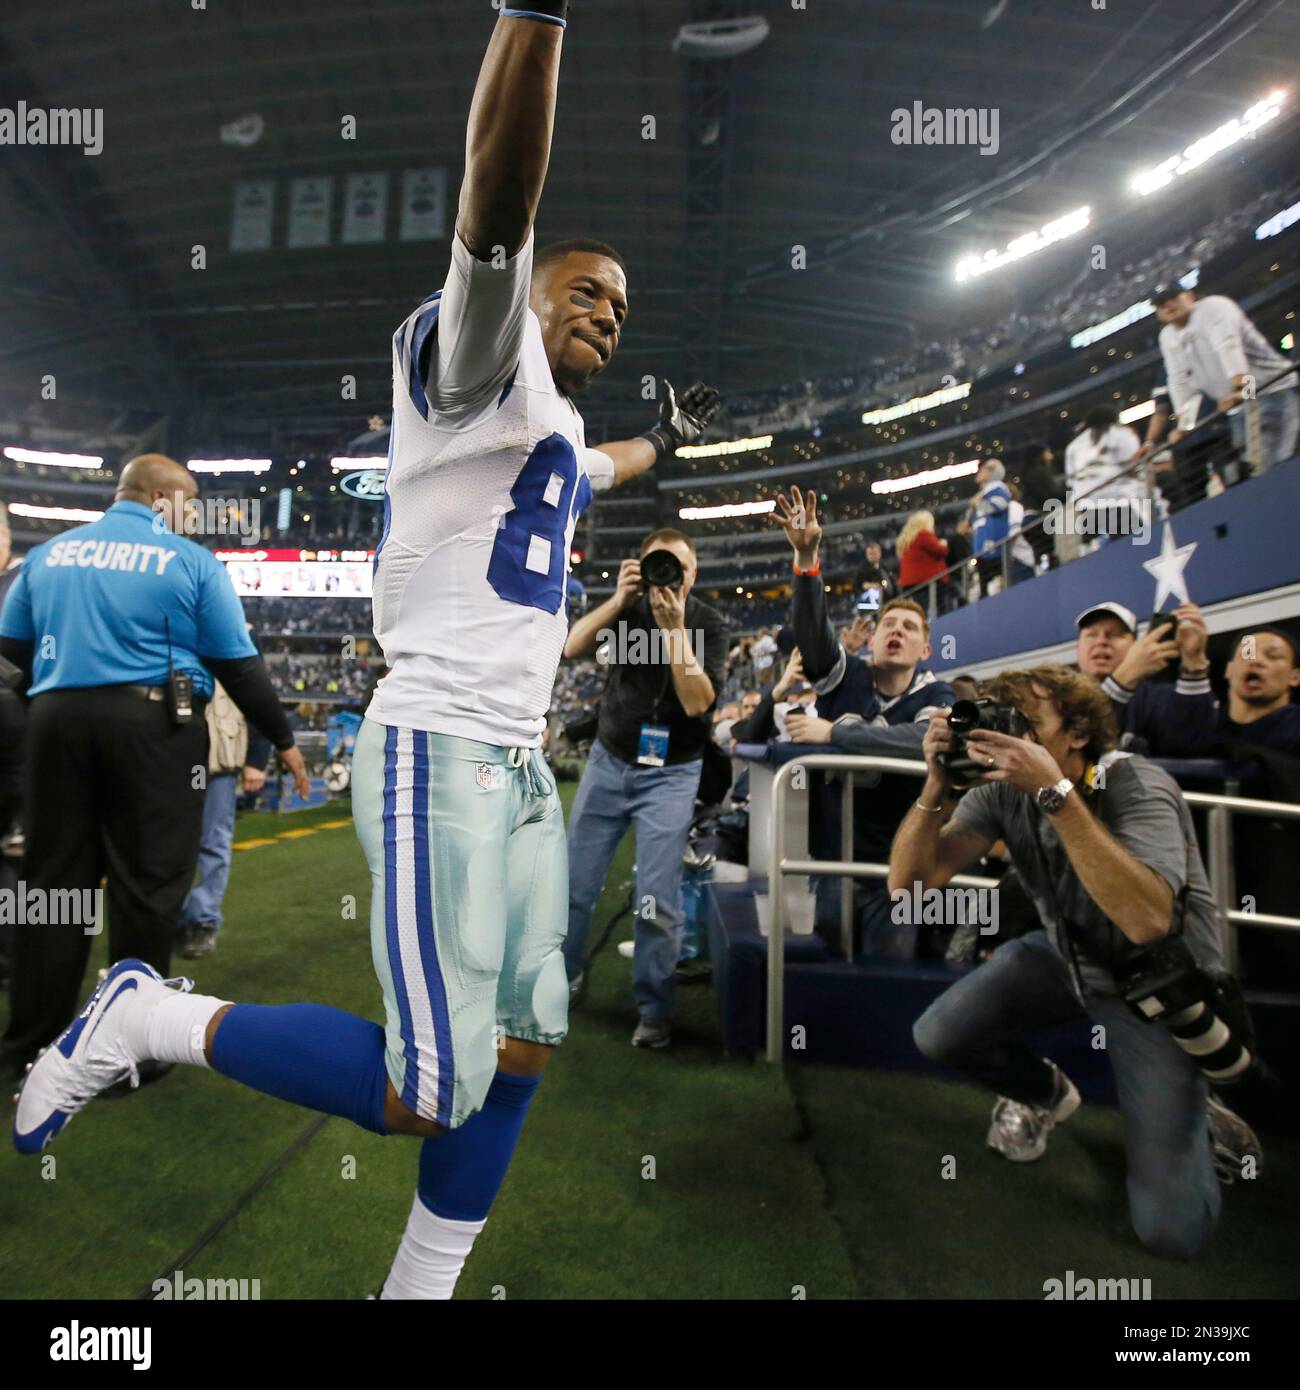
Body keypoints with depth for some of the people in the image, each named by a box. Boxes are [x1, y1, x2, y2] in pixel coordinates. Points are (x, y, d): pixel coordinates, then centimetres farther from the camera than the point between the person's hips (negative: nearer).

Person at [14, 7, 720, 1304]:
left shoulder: (560, 433, 23)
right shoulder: (481, 364, -2)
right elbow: (497, 200, -21)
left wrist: (664, 436, 60)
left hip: (522, 769, 9)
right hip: (437, 757, -9)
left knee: (517, 1055, 11)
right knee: (422, 1094, -10)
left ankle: (418, 1289, 29)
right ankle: (146, 1016, 10)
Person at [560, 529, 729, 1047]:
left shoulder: (707, 623, -9)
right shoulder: (628, 607, -2)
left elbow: (698, 703, -22)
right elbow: (571, 647, -17)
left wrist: (674, 627, -28)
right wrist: (619, 600, -27)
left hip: (670, 773, -3)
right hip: (608, 761, 3)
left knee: (657, 900, -7)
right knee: (574, 883, 9)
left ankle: (654, 1009, 11)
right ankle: (564, 976, 31)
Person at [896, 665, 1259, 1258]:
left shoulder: (1137, 786, -26)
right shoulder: (1003, 787, -14)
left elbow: (1147, 920, -43)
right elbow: (908, 881, -18)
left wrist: (1055, 792, -45)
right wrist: (939, 783, -32)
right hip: (1066, 955, 5)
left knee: (1169, 1229, -12)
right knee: (939, 1035, -13)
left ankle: (1193, 1124, 22)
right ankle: (1046, 1091, 18)